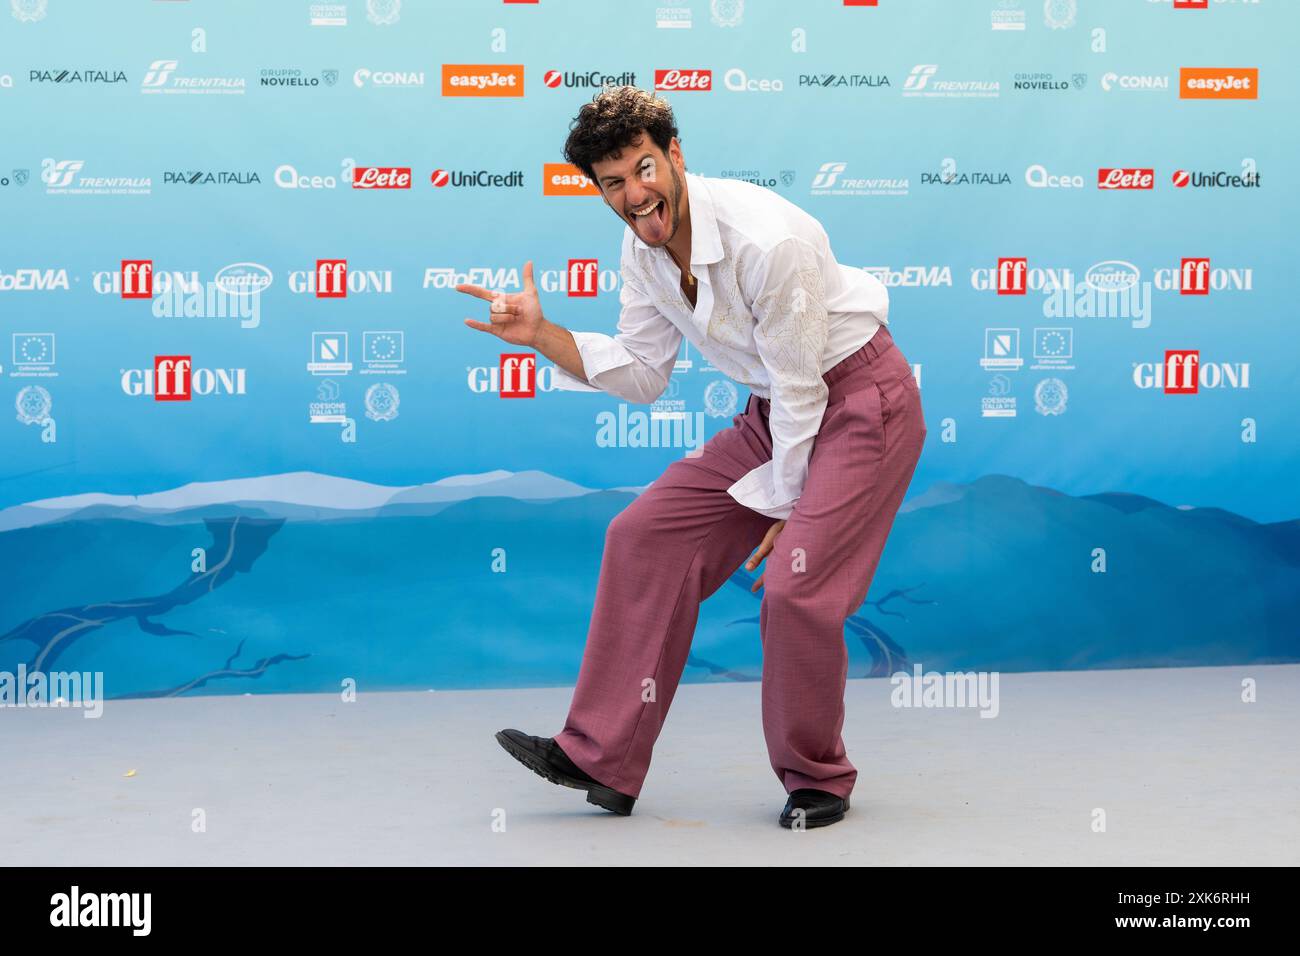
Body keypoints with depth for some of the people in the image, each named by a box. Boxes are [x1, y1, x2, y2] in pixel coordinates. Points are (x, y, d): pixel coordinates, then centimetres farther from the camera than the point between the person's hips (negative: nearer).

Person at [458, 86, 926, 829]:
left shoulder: (766, 239, -28)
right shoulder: (645, 247, -3)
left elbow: (801, 390, -20)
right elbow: (643, 376, 5)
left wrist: (788, 506, -12)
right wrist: (541, 336, -7)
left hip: (859, 400, -8)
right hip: (776, 412, 8)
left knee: (795, 586, -20)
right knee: (646, 538, 2)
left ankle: (817, 781, 5)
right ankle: (603, 760, 8)